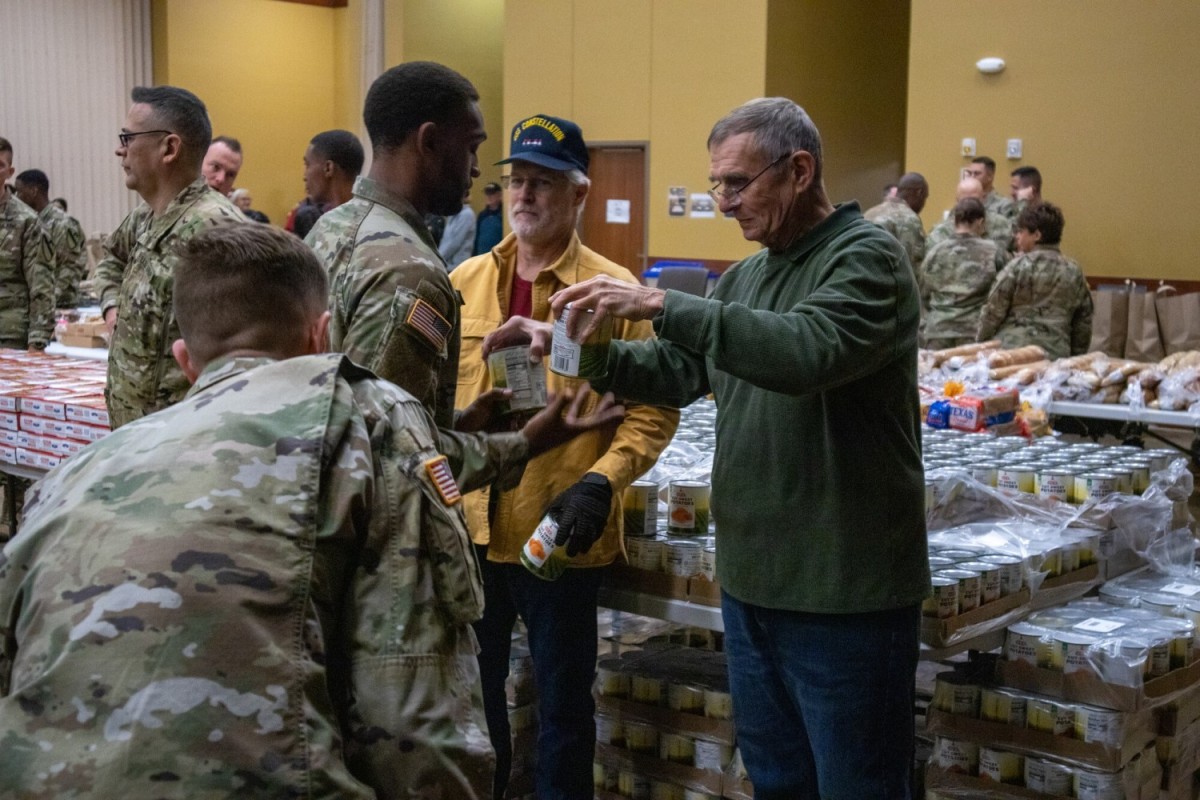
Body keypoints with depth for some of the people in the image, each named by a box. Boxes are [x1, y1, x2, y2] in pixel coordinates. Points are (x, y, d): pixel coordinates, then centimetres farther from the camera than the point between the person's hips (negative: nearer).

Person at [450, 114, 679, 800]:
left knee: (563, 704, 11)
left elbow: (654, 409, -10)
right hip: (470, 528, 4)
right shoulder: (465, 282, 6)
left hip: (561, 537, -4)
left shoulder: (614, 291, -8)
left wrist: (600, 484, -21)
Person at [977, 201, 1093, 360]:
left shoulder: (1018, 266, -6)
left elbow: (993, 312, -3)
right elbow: (1084, 321, 13)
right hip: (1056, 354, 4)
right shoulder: (1074, 272, 9)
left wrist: (980, 342, 9)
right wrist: (1076, 357, 21)